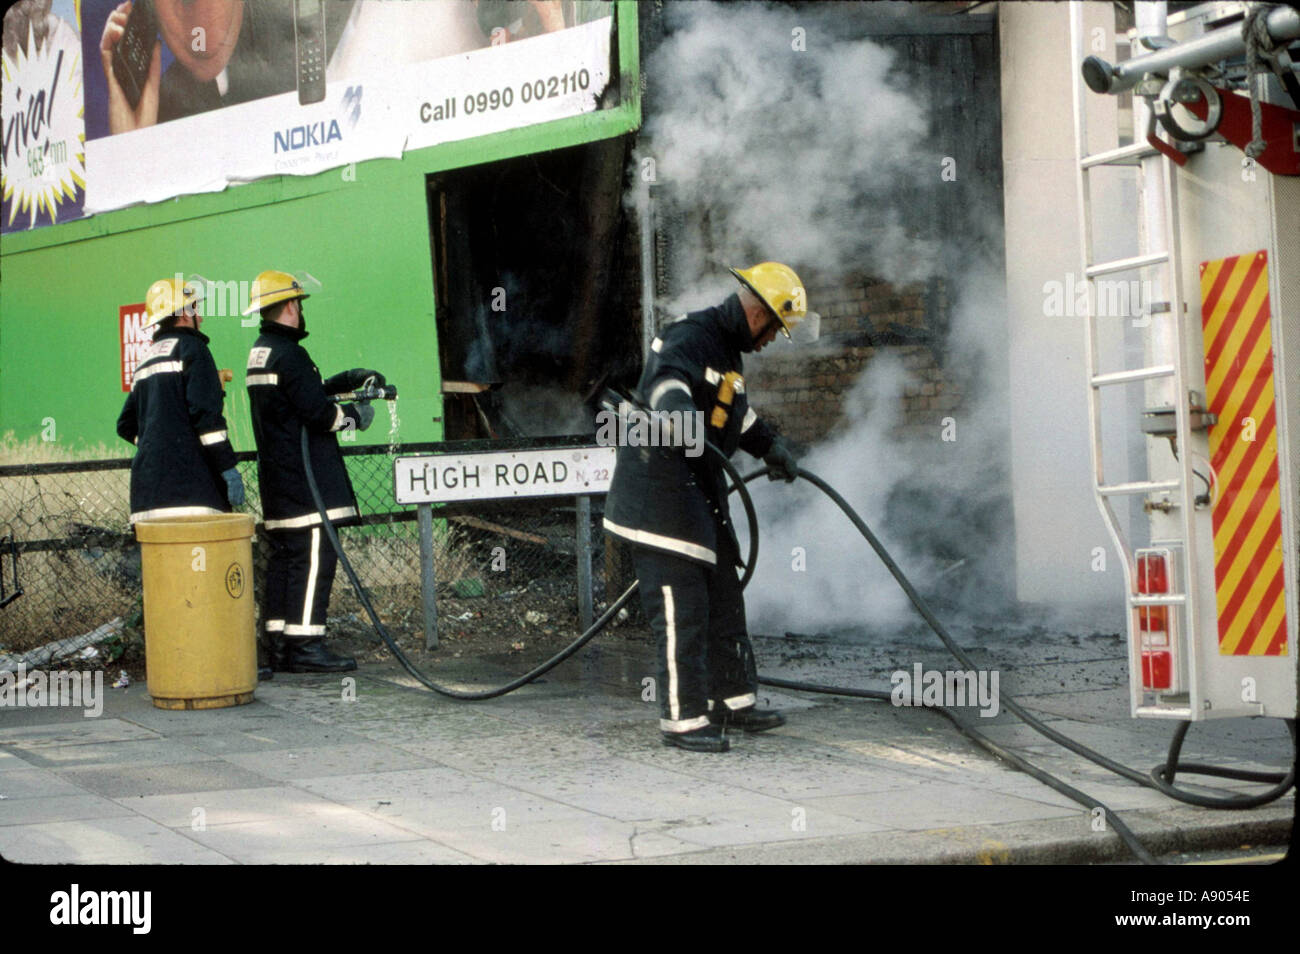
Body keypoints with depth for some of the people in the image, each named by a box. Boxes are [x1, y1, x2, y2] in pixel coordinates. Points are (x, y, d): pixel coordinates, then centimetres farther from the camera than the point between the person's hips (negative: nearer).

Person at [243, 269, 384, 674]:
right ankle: (304, 644, -10)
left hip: (277, 480, 10)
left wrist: (347, 379, 20)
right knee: (313, 557, -9)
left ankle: (278, 642, 14)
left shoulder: (259, 353, 16)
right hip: (305, 482, -10)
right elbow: (320, 413, -18)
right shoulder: (288, 355, -16)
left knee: (284, 557, 12)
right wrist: (356, 415, -1)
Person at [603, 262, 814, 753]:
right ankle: (683, 719, -5)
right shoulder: (690, 335, -16)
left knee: (723, 596, 16)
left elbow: (739, 413, 37)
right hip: (660, 483, -11)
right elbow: (666, 375, -39)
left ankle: (734, 702, 27)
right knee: (680, 605, -10)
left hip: (699, 488, 11)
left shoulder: (727, 350, 19)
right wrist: (675, 407, -58)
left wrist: (772, 447, 40)